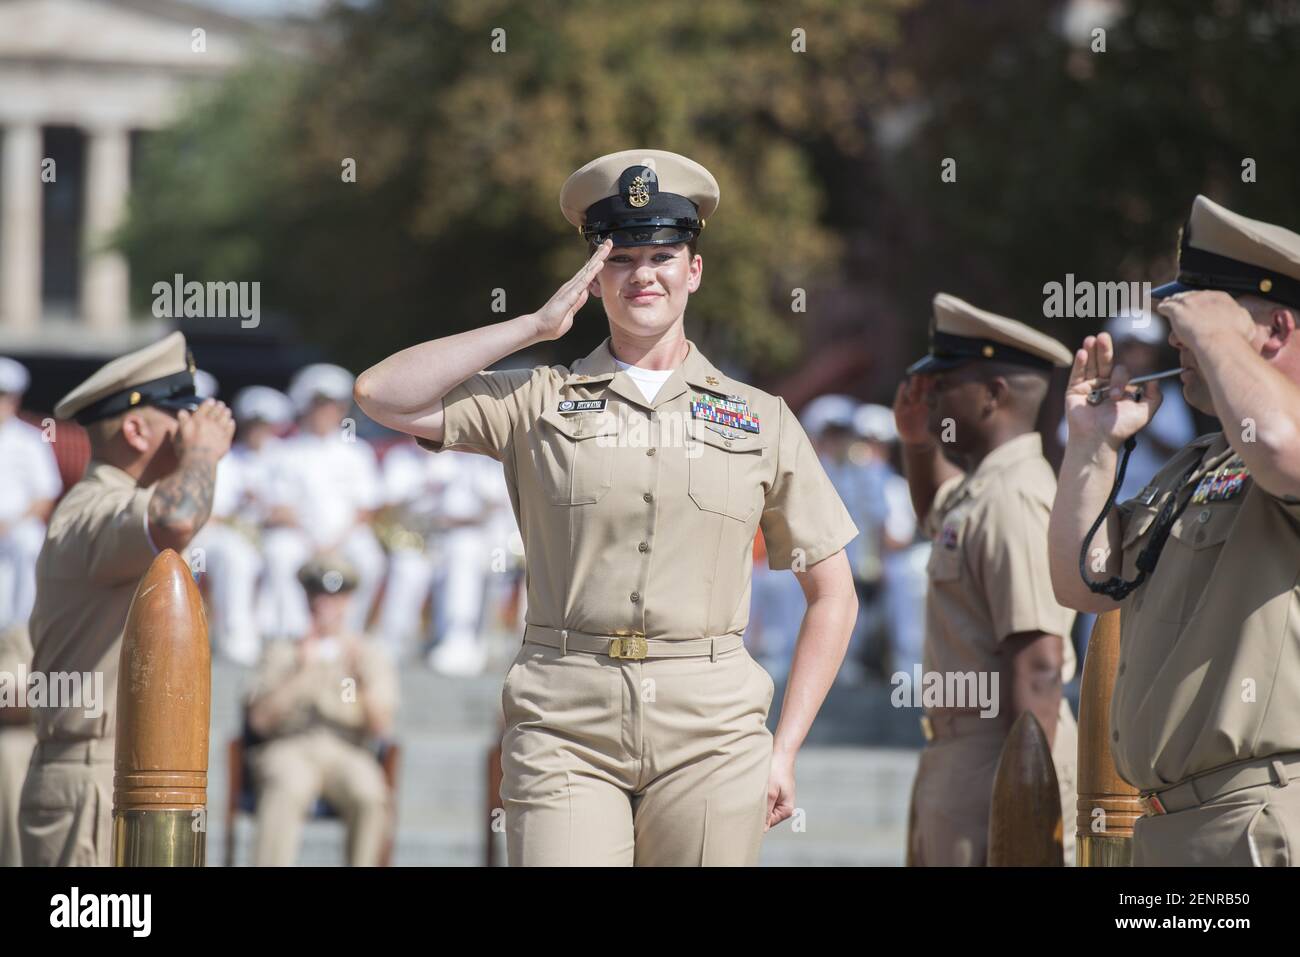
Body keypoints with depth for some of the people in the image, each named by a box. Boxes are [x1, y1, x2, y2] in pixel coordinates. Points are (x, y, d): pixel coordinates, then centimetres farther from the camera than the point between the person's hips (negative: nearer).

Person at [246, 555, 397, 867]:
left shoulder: (372, 655, 19)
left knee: (370, 796, -35)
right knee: (287, 791, -38)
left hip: (346, 753, 1)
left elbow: (381, 725, 6)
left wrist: (362, 676, -8)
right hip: (289, 750, -1)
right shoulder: (282, 652, 19)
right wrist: (302, 675, -3)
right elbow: (260, 719, 6)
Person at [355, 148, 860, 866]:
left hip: (708, 729, 1)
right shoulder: (538, 402, 9)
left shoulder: (760, 421, 10)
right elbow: (382, 395, -3)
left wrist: (784, 750, 4)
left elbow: (833, 596, 13)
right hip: (565, 725, -1)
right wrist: (537, 324, -1)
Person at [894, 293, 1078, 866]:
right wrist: (916, 440, 23)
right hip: (953, 756, 11)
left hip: (1002, 756, -11)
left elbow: (1038, 662, -24)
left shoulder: (1013, 498, -17)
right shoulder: (979, 487, 14)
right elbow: (936, 510, 43)